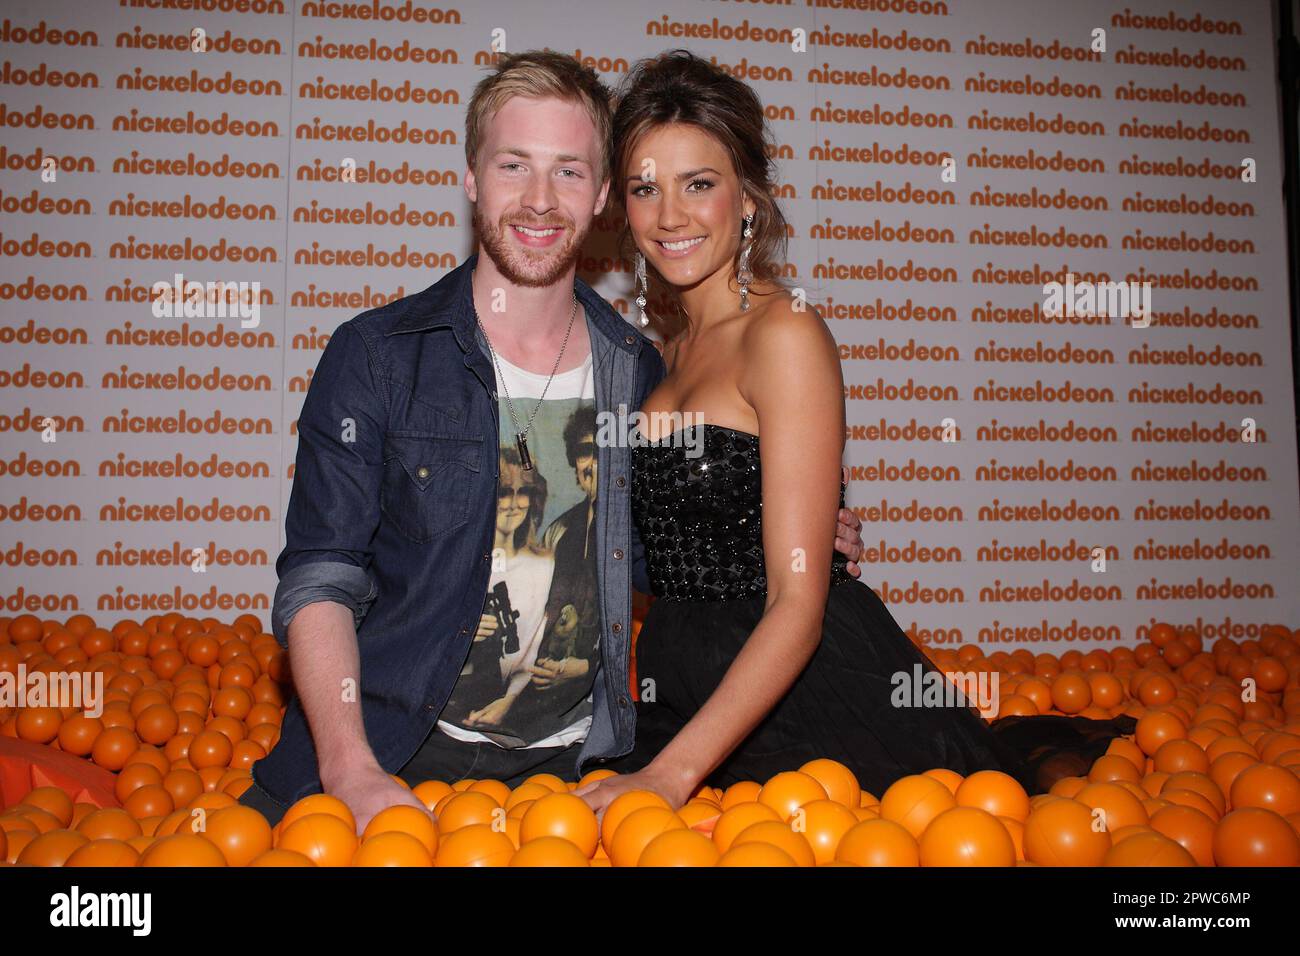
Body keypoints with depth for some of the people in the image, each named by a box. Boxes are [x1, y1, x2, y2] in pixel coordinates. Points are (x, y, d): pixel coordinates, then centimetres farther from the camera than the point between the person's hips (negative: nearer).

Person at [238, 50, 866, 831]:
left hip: (571, 761, 3)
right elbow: (318, 580, -7)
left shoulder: (638, 370, 6)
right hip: (396, 758, -2)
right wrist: (350, 767, -20)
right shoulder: (375, 355, -3)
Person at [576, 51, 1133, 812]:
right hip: (693, 696, 8)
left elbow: (798, 605, -22)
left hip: (811, 688, -7)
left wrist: (672, 771, -26)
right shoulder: (674, 349, 10)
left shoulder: (786, 333, -17)